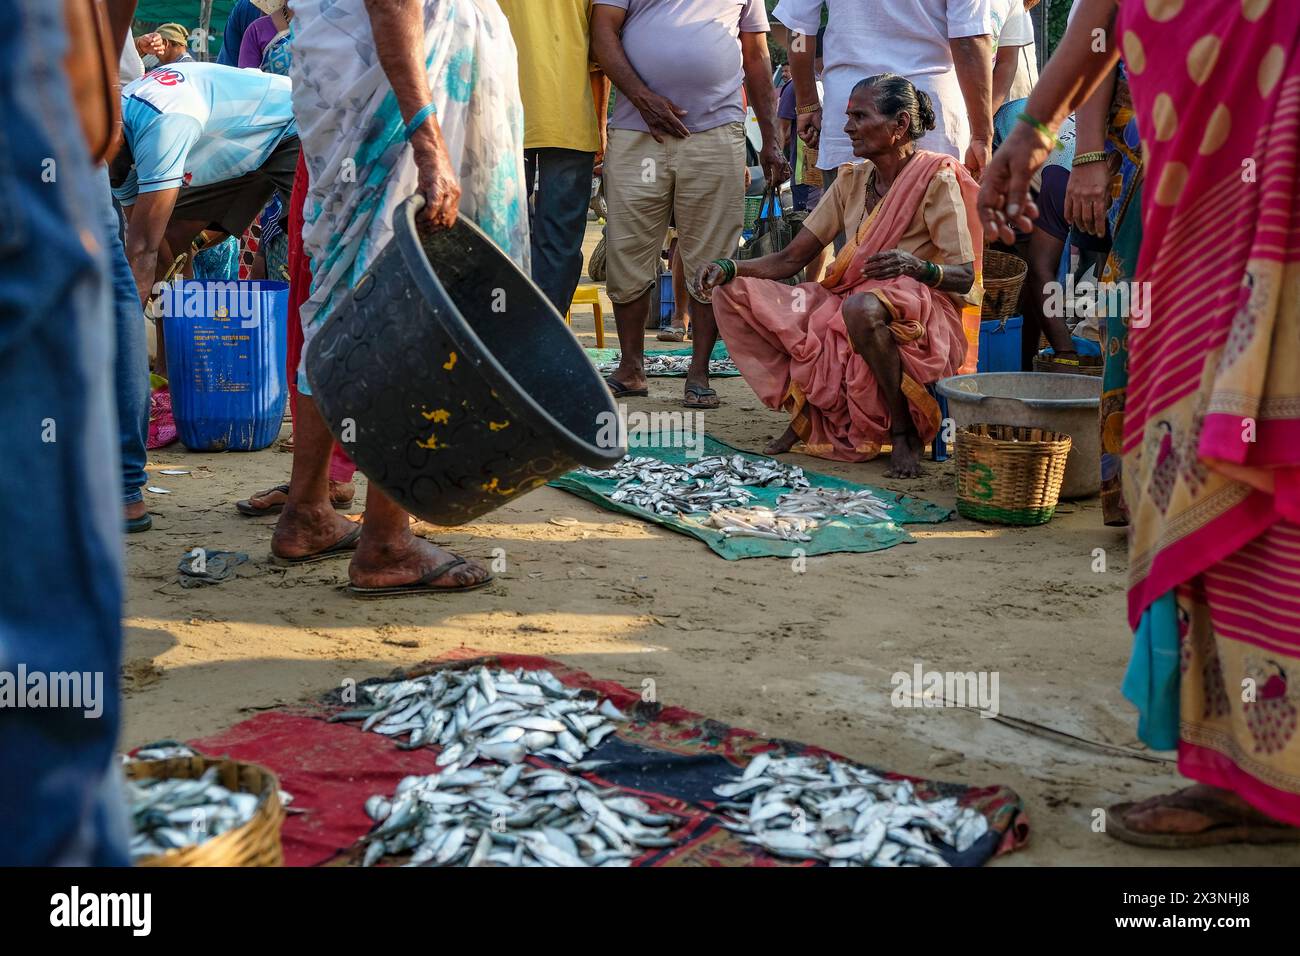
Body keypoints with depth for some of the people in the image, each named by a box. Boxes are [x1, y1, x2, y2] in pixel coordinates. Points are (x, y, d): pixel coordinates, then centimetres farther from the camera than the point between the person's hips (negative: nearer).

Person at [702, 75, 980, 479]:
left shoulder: (935, 179, -8)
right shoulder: (851, 180, 10)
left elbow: (966, 276, -12)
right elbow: (790, 259, 9)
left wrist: (917, 267, -32)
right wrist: (729, 267, -8)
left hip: (922, 316, -7)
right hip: (843, 305, 7)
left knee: (862, 308, -42)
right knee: (732, 295, -5)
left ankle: (904, 431, -19)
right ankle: (808, 414, -1)